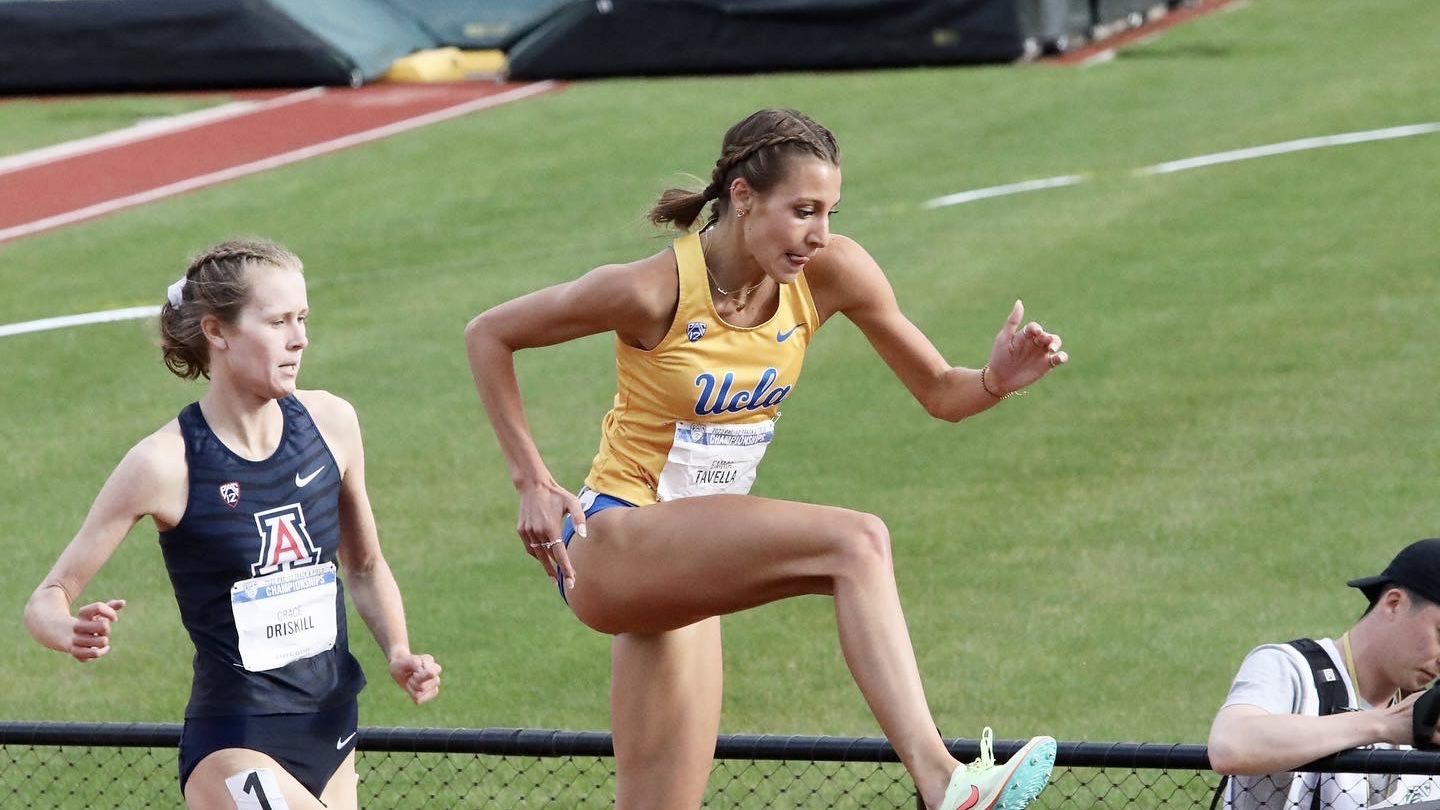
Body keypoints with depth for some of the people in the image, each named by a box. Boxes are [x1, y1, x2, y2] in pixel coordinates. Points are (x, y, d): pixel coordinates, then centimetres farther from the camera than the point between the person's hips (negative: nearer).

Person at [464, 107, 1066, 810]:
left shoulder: (831, 273, -5)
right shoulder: (656, 291, -18)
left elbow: (939, 393, 1)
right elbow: (487, 335, -7)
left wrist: (997, 380, -21)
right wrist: (533, 483, -10)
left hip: (685, 571, 6)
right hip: (608, 546, -6)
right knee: (854, 542, -28)